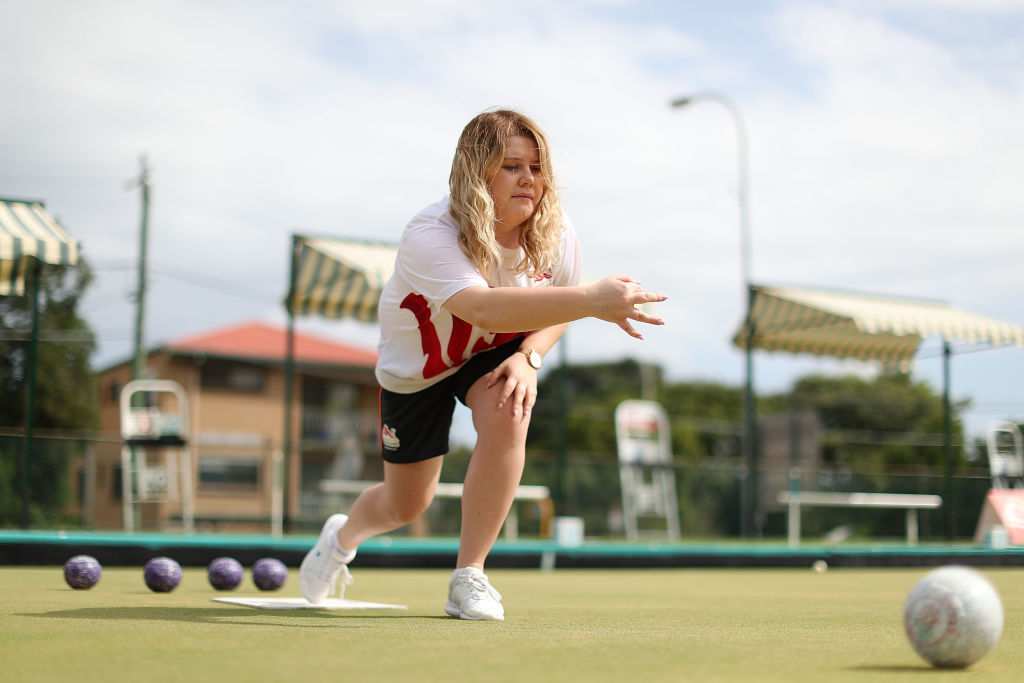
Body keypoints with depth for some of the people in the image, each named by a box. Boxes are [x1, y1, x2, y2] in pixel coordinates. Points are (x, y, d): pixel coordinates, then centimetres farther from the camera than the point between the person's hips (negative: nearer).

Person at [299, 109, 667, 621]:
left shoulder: (555, 235, -22)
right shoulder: (429, 236, -38)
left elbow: (555, 310, -2)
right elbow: (484, 308, -57)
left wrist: (528, 357, -25)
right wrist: (590, 300, -69)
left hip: (497, 351, 3)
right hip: (418, 363, -3)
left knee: (506, 418, -33)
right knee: (406, 506, 10)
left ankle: (468, 578, -18)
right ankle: (342, 536, 50)